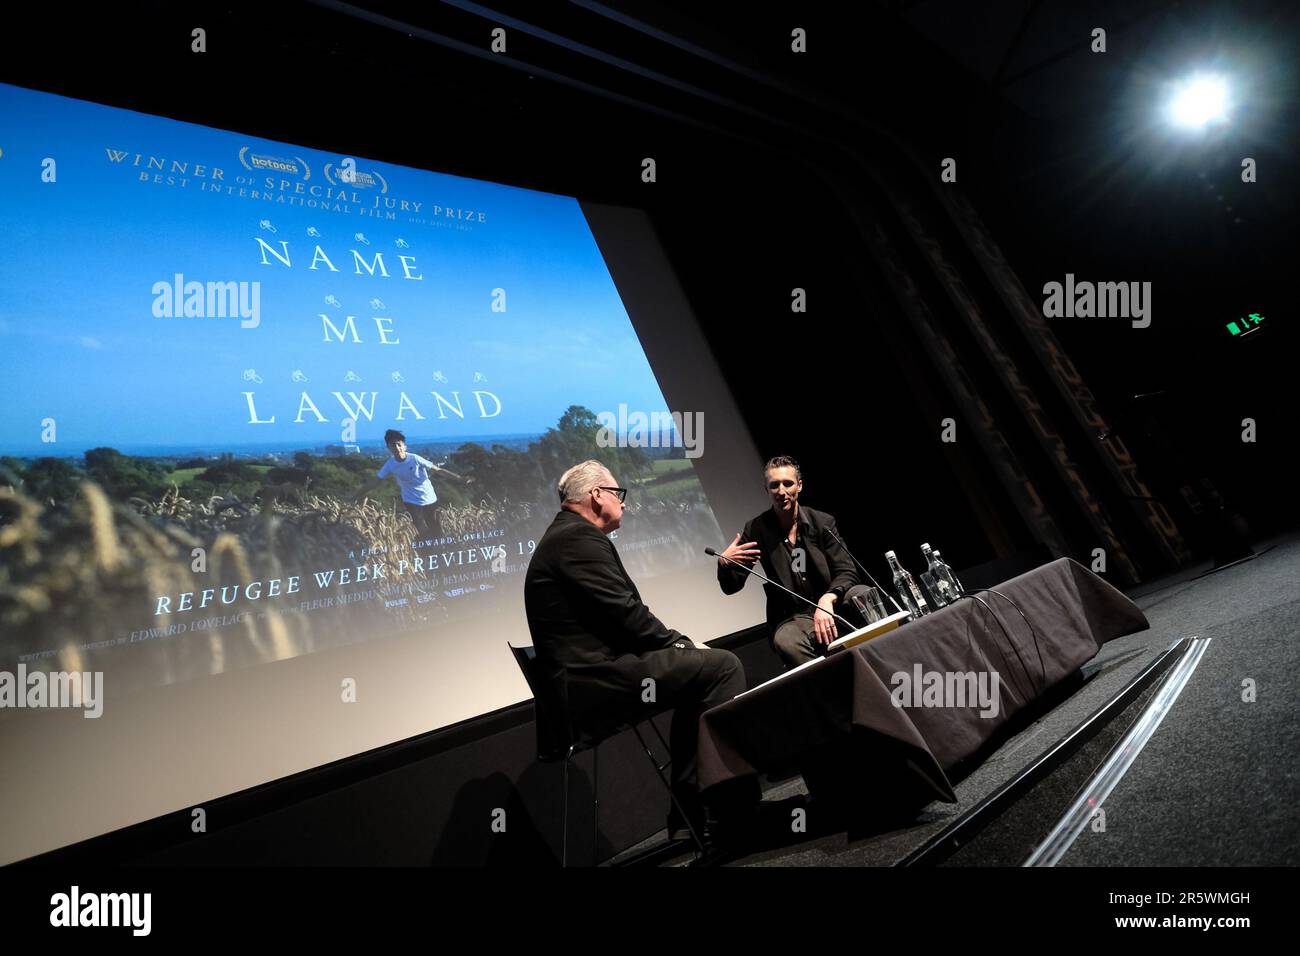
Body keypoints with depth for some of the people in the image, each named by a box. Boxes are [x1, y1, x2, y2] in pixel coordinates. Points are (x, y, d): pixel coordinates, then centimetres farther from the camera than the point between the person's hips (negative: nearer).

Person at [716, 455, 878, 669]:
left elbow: (846, 572, -6)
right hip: (792, 617, -2)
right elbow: (730, 587, 1)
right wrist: (724, 562, -24)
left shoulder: (823, 522, 0)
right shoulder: (756, 529, -1)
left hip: (832, 603, 2)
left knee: (866, 596, -29)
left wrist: (827, 599, -29)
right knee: (786, 642, -36)